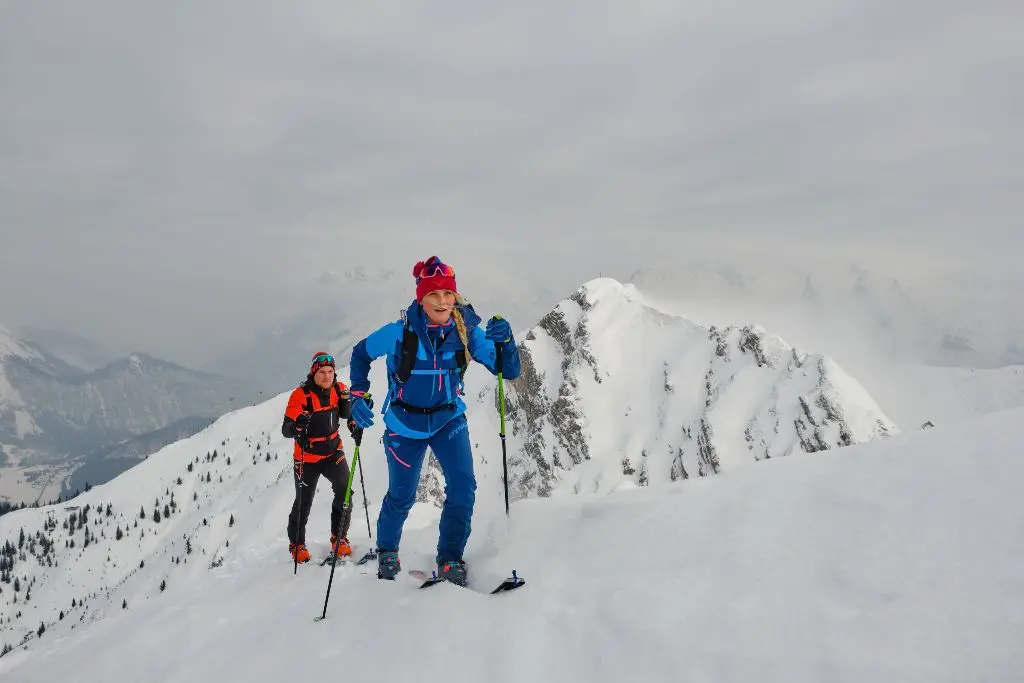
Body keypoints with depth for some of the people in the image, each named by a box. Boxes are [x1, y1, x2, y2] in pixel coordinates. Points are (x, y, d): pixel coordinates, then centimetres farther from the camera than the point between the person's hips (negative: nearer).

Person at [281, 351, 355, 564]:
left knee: (344, 489, -16)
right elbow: (286, 429, -22)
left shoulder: (338, 389, -4)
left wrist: (346, 400, -17)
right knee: (303, 502, 5)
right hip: (307, 457, -3)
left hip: (333, 451, 3)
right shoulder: (301, 395, -18)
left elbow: (345, 415, 3)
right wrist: (297, 426, -46)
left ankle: (339, 538, 0)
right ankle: (296, 544, 28)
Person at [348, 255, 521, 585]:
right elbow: (360, 354, -4)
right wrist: (358, 396, -17)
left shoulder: (466, 332, -17)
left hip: (449, 420, 2)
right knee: (401, 496, 11)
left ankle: (449, 559, 7)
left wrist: (504, 341, -37)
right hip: (405, 425, -1)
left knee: (463, 487, -14)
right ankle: (386, 551, 41)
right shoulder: (398, 333, -23)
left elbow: (509, 371, -18)